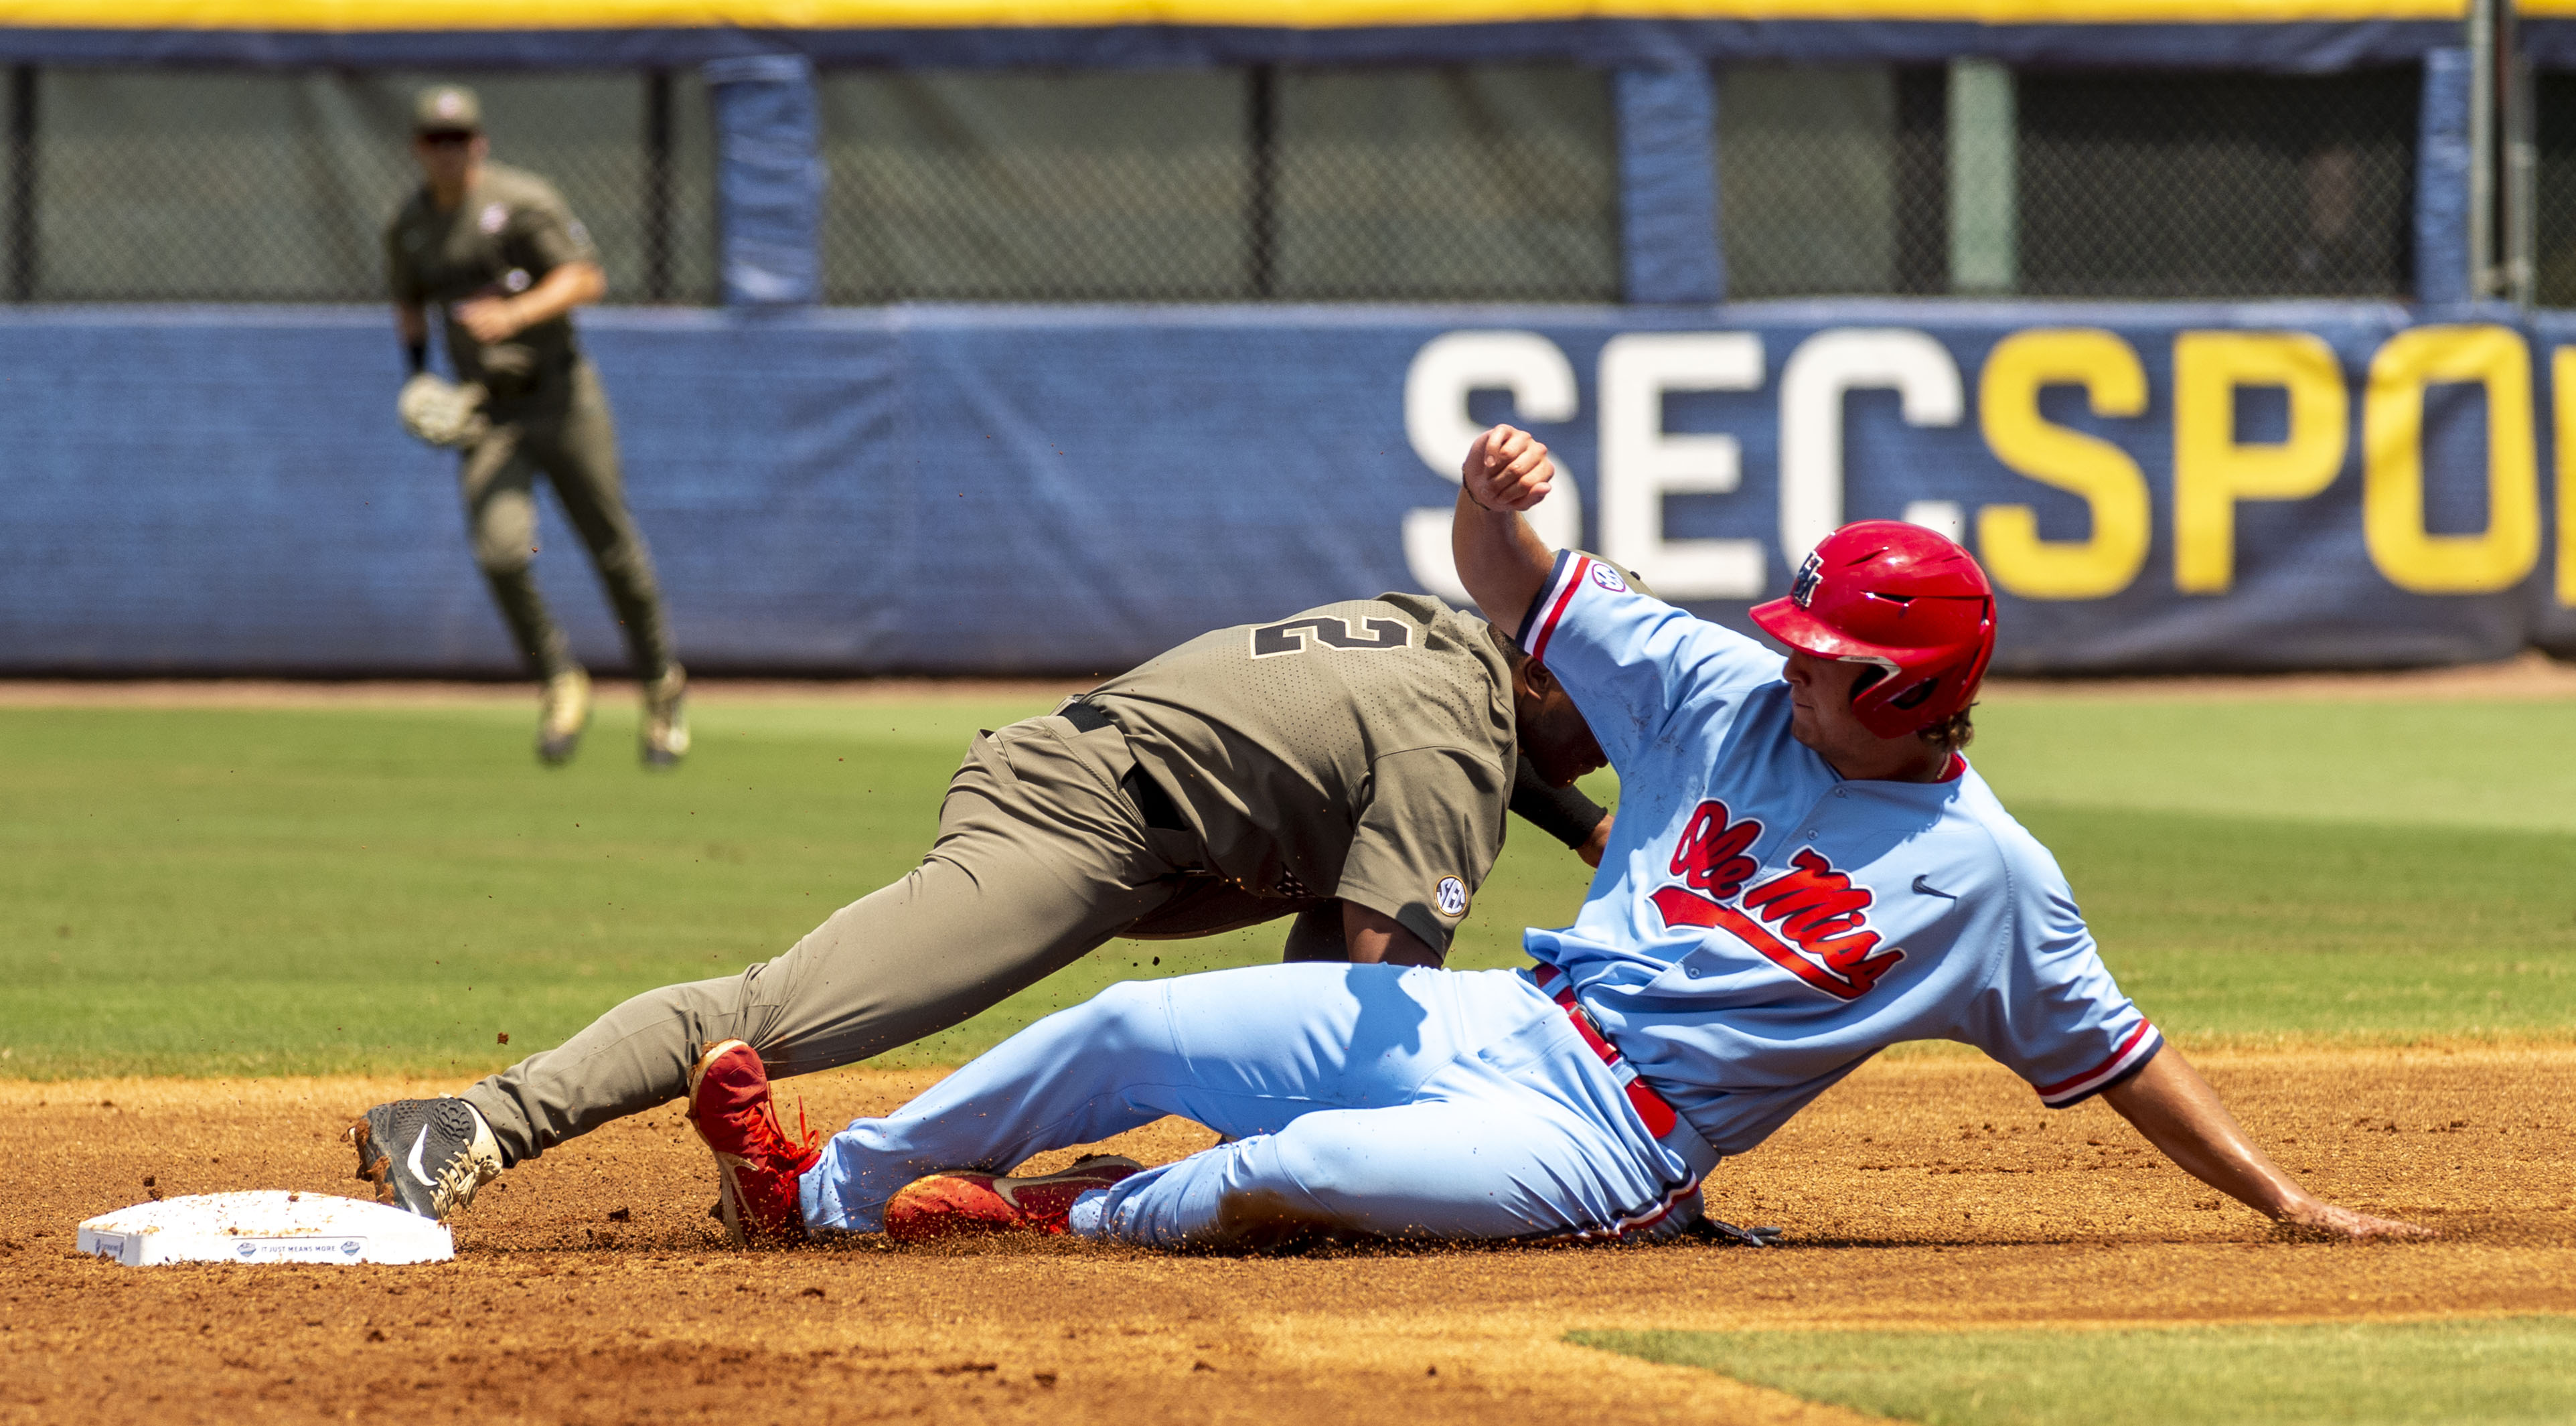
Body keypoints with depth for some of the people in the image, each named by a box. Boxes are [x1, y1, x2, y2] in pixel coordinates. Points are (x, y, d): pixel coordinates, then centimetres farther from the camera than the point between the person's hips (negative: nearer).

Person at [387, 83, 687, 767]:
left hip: (560, 396, -3)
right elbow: (409, 304, 26)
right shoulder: (408, 228, 8)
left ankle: (662, 688, 23)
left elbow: (587, 279, -14)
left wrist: (515, 314, -28)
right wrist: (418, 376, 10)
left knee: (614, 550, 3)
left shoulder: (521, 201, -7)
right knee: (500, 549, -19)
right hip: (485, 415, 3)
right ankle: (561, 686, 0)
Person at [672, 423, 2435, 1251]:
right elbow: (1512, 585, 6)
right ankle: (821, 1192, 21)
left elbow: (2118, 1050, -2)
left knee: (1293, 1171, -30)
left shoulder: (1984, 875, -8)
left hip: (1601, 1143, -6)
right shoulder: (1724, 694, 4)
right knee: (1130, 1031, 5)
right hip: (1493, 1023, 6)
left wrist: (2288, 1200, -8)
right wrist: (1495, 494, -18)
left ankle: (1056, 1222, 0)